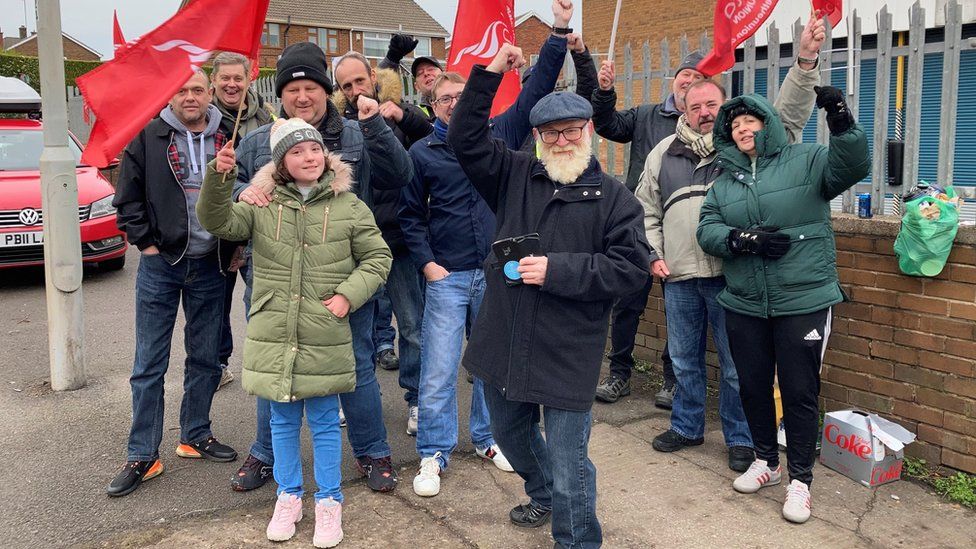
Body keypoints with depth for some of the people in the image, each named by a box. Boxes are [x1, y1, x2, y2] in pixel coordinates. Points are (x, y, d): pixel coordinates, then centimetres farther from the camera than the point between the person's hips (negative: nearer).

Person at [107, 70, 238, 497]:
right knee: (150, 364, 2)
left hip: (210, 266, 2)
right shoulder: (149, 137, -2)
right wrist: (144, 241, -5)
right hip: (160, 265, -2)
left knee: (206, 359, 12)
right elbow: (127, 197, 2)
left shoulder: (227, 138, 3)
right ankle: (142, 456, 11)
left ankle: (195, 436, 29)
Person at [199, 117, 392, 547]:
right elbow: (217, 221, -8)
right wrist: (219, 178, -24)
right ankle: (288, 498, 33)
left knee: (324, 423, 10)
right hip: (273, 336, 2)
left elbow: (377, 257, 4)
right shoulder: (262, 203, 2)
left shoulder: (349, 206, -1)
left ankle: (329, 503, 26)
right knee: (283, 421, 16)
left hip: (326, 339, -1)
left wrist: (348, 295, -8)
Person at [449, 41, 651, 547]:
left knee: (567, 462, 1)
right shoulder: (515, 176, 6)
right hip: (504, 345, 5)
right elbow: (465, 140, -1)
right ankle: (544, 496, 55)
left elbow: (632, 266, -12)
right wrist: (490, 74, -9)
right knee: (509, 433, 27)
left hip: (567, 354, -5)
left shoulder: (613, 197, -4)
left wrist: (557, 270, -19)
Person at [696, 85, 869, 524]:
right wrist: (741, 239, -16)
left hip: (804, 302, -4)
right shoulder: (725, 180, 11)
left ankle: (800, 479, 21)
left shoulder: (806, 161, -1)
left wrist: (842, 123, -34)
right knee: (752, 386, 15)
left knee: (800, 392, 4)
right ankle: (766, 461, 37)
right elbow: (707, 229, 3)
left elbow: (853, 167, -17)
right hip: (744, 306, 4)